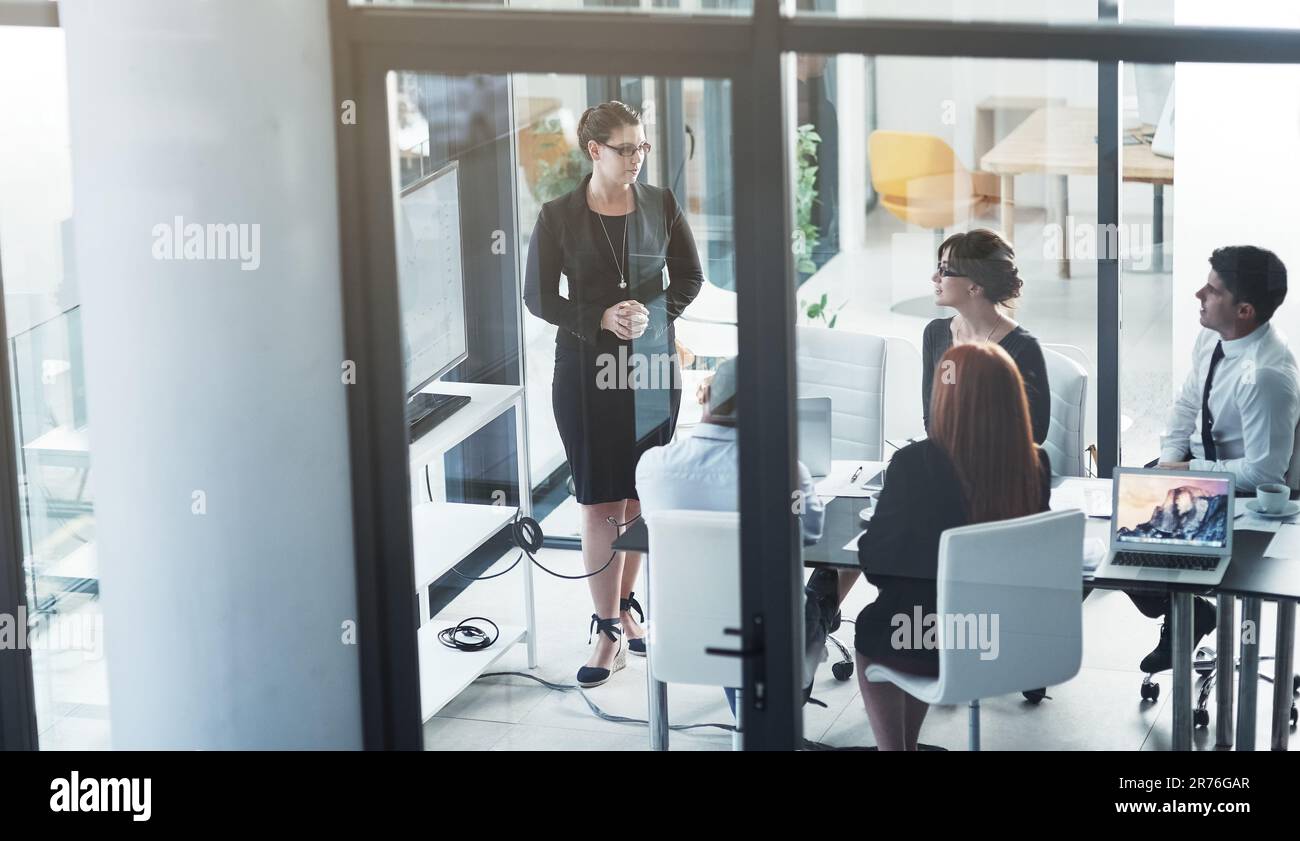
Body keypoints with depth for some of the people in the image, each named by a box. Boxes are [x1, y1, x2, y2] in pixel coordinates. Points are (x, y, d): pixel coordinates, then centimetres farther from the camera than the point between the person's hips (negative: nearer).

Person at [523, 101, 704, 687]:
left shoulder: (660, 206, 3)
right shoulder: (559, 216, -3)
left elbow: (689, 277, 9)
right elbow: (538, 297, -1)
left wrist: (652, 313, -10)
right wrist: (600, 319, -15)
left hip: (653, 364, 2)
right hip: (587, 368, -2)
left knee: (639, 496, 7)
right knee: (600, 501, -4)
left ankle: (624, 607, 23)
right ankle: (608, 631, -1)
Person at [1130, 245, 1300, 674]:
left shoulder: (1265, 374, -32)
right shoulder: (1213, 337, -7)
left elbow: (1263, 472, -27)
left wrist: (1188, 472, -19)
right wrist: (1168, 459, -6)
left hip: (1241, 493, -8)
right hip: (1195, 462, 8)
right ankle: (1175, 607, 17)